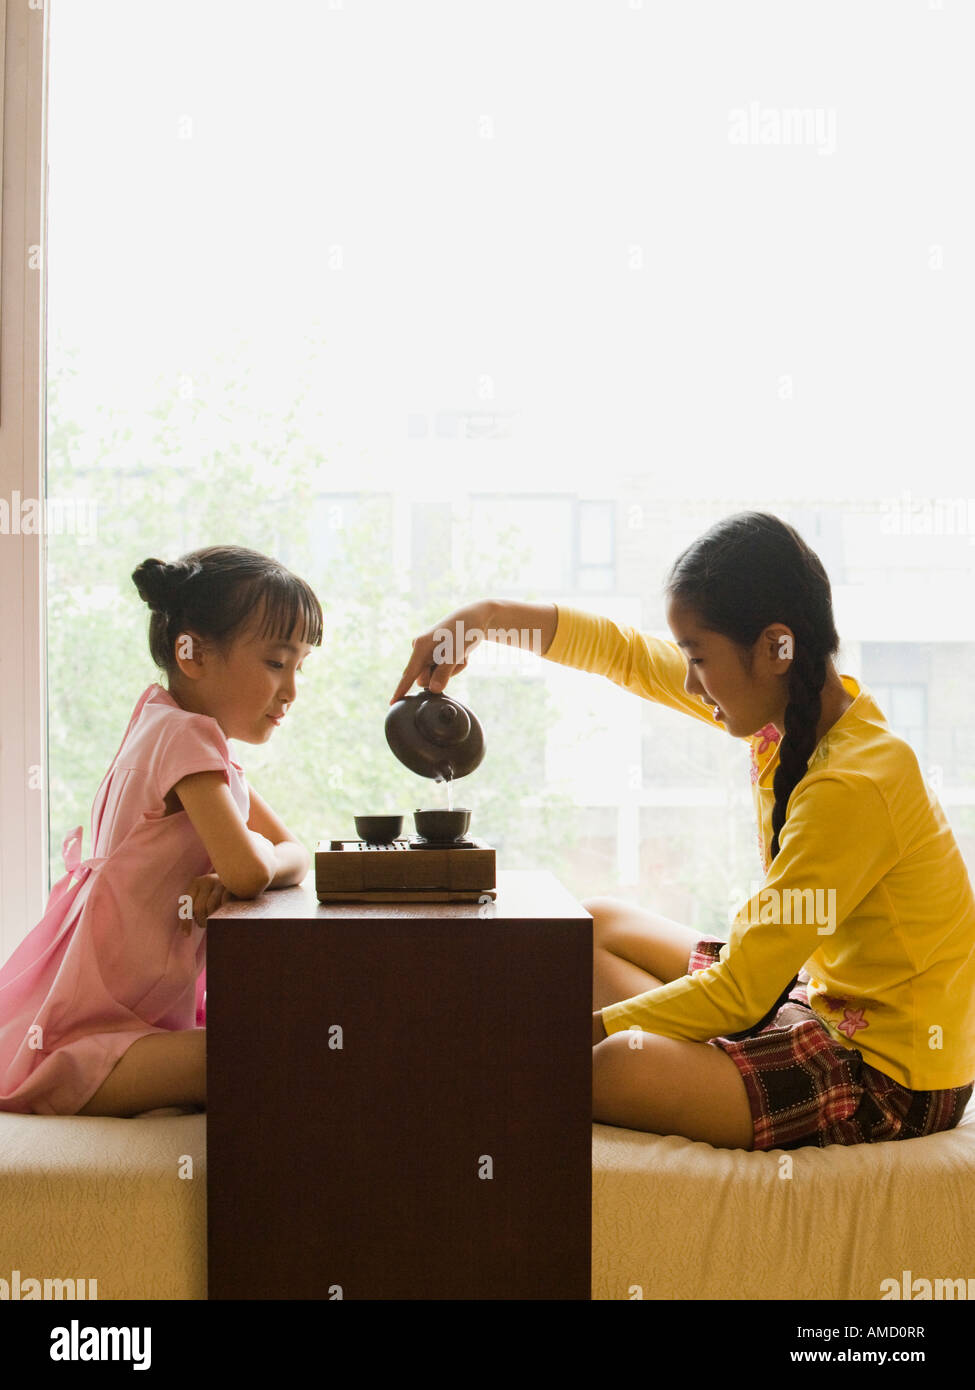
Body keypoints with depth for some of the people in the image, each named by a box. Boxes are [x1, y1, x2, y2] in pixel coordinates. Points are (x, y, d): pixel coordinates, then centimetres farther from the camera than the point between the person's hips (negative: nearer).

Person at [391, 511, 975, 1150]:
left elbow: (738, 994, -26)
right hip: (824, 1000, 10)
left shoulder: (854, 786, -29)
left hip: (893, 1074, -9)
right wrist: (487, 616, 0)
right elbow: (629, 654, 10)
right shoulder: (792, 709, -3)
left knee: (621, 1068, -30)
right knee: (595, 924, 16)